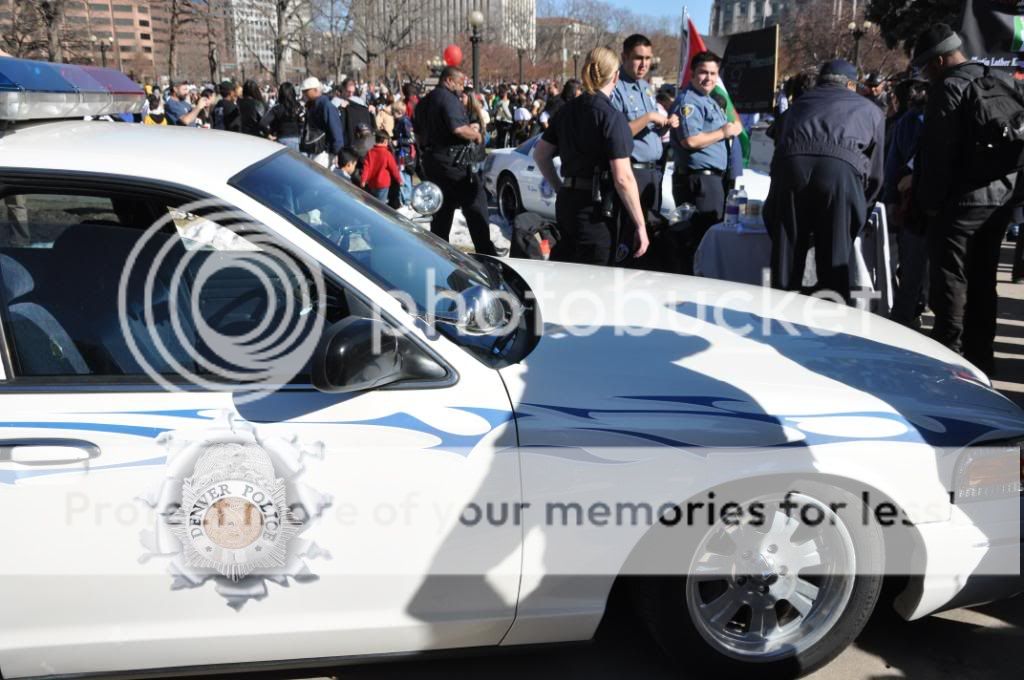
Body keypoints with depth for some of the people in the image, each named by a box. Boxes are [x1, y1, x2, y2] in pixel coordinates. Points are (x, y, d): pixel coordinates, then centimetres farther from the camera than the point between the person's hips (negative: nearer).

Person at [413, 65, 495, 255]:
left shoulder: (423, 103, 17)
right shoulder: (448, 98, -14)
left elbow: (418, 134, 24)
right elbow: (458, 128, -26)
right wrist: (477, 135, -10)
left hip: (432, 161, 9)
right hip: (454, 161, -9)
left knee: (442, 210, 15)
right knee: (476, 207, -5)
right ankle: (485, 253, -7)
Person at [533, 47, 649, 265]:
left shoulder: (568, 110, 9)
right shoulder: (611, 117, -13)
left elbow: (540, 154, 17)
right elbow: (623, 178, -18)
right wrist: (641, 225, -13)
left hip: (566, 203, 8)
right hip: (596, 209, -8)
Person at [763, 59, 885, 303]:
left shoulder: (799, 103, 37)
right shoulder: (870, 109, 32)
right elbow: (875, 173, 32)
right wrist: (861, 213, 44)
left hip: (790, 164, 1)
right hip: (841, 167, -1)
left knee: (785, 255, 7)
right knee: (835, 263, 3)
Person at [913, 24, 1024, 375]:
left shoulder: (949, 88, -12)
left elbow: (938, 151, -16)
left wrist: (929, 200, -10)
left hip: (962, 198, -8)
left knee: (951, 281, -1)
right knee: (982, 280, 15)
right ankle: (979, 355, 22)